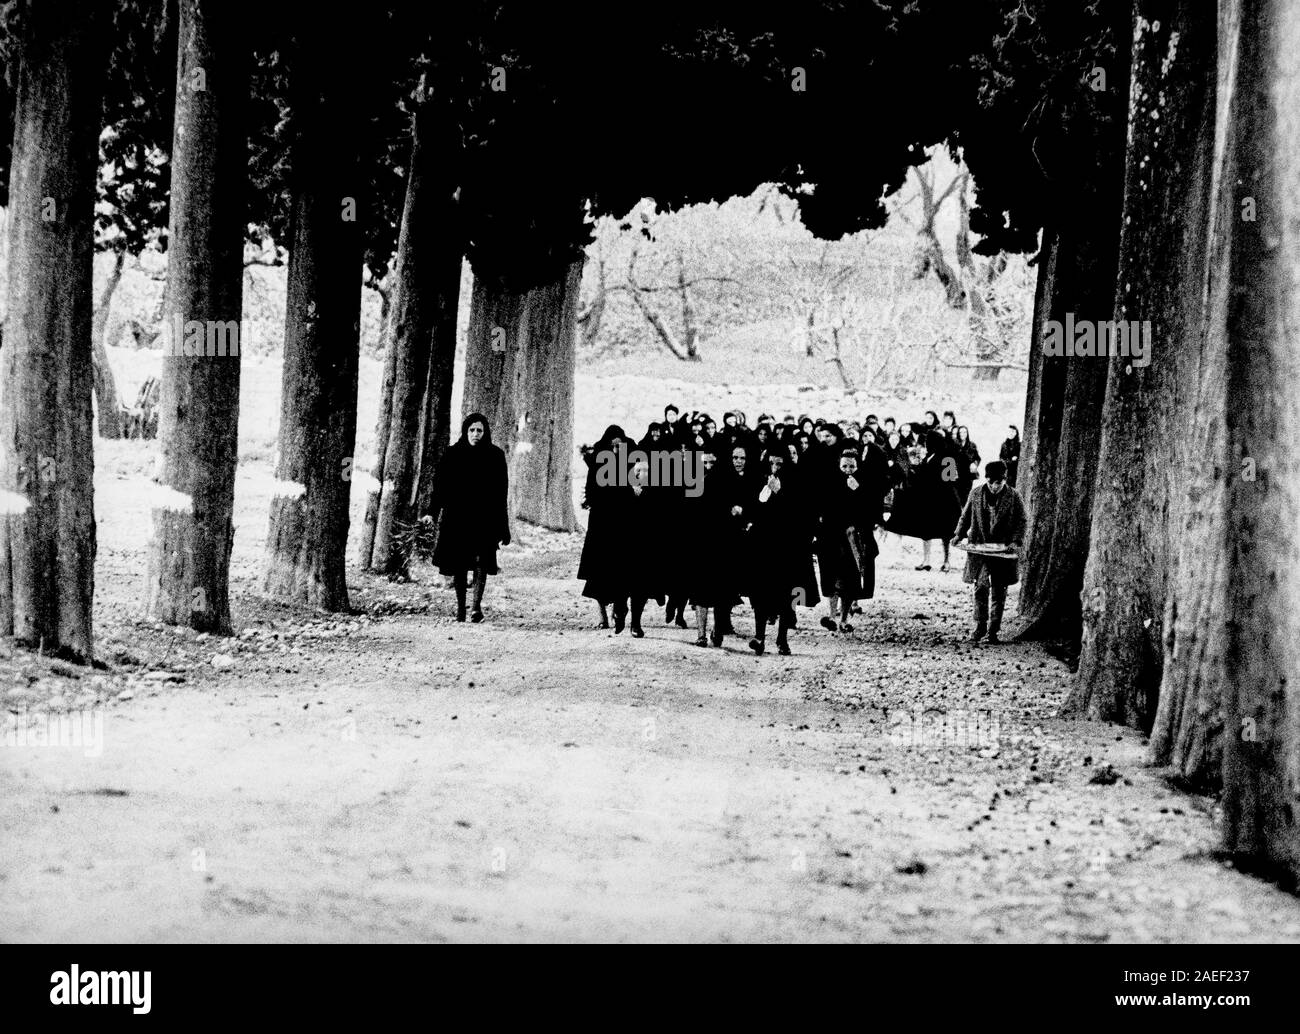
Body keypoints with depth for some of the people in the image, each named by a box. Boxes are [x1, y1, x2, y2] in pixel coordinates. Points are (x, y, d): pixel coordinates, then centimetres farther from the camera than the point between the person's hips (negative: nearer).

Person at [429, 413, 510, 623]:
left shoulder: (495, 456, 2)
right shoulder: (453, 455, 4)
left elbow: (501, 495, 2)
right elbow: (441, 486, 2)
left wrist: (503, 528, 0)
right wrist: (433, 511, -12)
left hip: (484, 519, -1)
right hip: (457, 518, 1)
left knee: (481, 559, -16)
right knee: (459, 565, 3)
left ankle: (477, 605, -20)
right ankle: (460, 607, 12)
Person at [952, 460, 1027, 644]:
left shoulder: (1013, 497, -2)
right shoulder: (976, 493, 4)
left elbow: (1021, 522, 0)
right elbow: (966, 516, 13)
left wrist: (1016, 541, -13)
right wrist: (959, 534, 0)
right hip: (979, 547, 1)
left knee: (999, 592, 4)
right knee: (981, 587, -5)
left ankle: (993, 630, 12)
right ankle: (980, 626, 8)